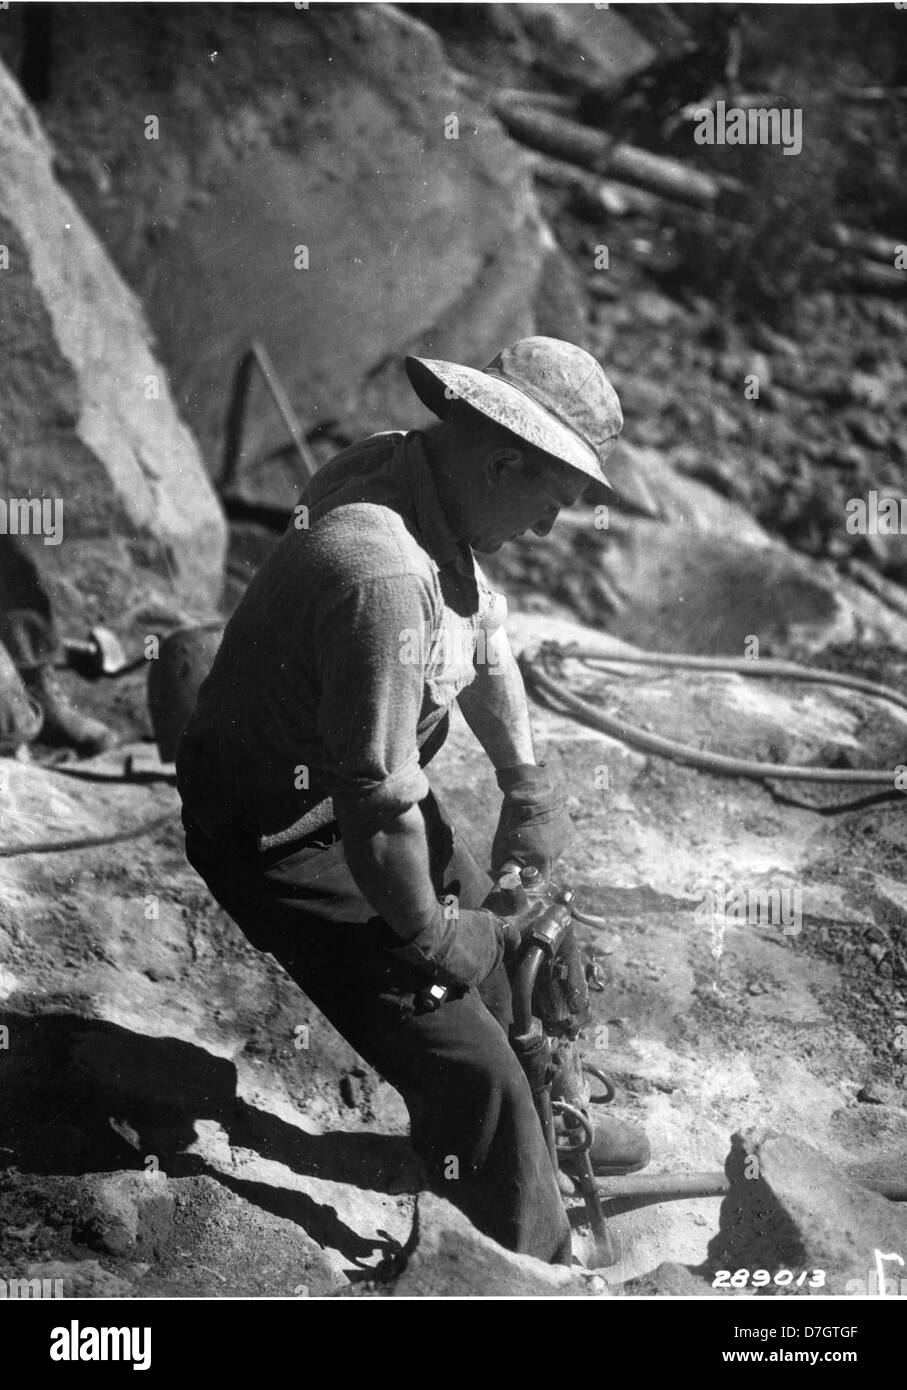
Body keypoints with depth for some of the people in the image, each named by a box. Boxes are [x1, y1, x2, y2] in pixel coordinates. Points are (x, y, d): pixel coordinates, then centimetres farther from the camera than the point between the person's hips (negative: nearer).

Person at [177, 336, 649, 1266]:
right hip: (285, 836, -10)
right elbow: (379, 809, -34)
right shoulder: (385, 578, -38)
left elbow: (483, 631, 9)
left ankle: (528, 1133, 52)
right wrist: (429, 935, -17)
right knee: (463, 1061, -5)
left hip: (354, 781, 10)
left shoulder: (402, 467, -7)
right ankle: (534, 1266, 14)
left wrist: (528, 784, 3)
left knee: (489, 942, 26)